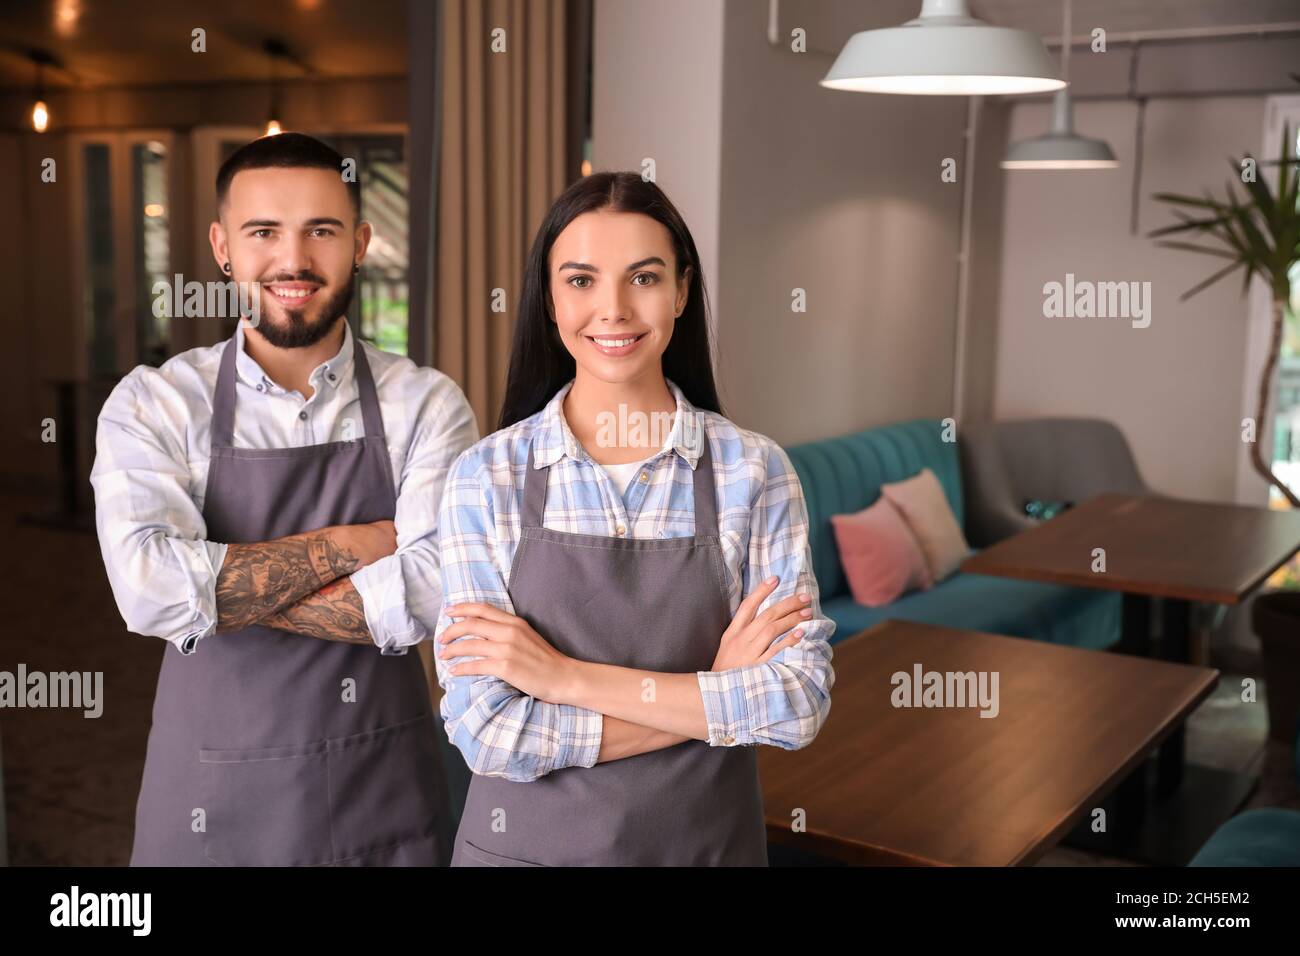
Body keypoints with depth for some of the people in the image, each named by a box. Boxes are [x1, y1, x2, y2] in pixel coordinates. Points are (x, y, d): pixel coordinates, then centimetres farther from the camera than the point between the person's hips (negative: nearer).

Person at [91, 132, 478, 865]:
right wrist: (345, 545, -16)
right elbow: (150, 591, -20)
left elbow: (438, 594, -20)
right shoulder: (152, 406, -5)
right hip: (211, 803, 0)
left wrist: (220, 594, -17)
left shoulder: (427, 405, -7)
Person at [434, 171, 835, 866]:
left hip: (709, 841, 1)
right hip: (527, 841, -1)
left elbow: (801, 700, -15)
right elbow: (487, 732, -16)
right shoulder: (485, 477, -10)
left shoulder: (755, 470, -8)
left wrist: (570, 678, -20)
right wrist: (717, 695, -18)